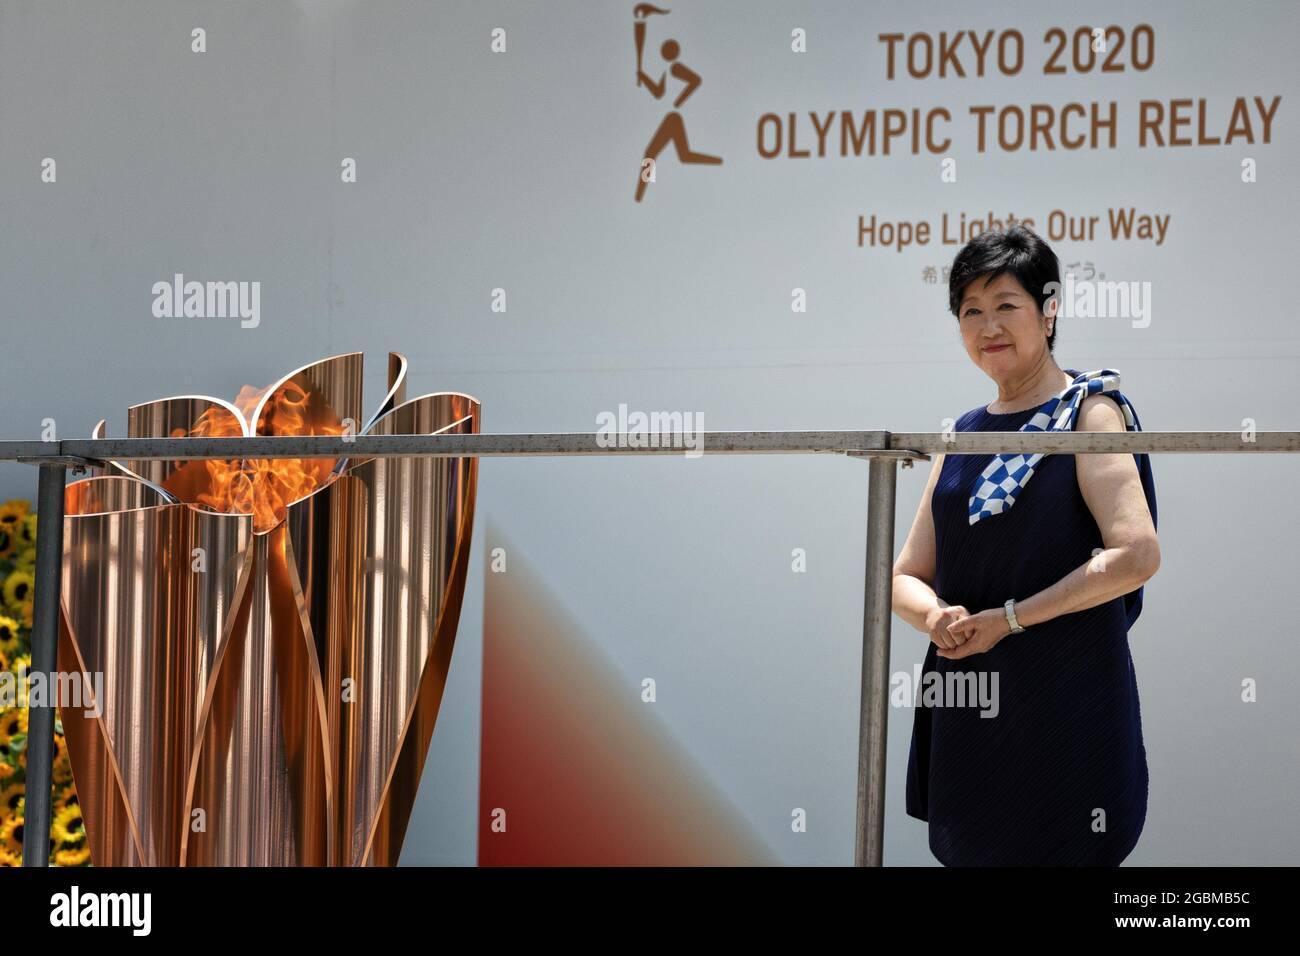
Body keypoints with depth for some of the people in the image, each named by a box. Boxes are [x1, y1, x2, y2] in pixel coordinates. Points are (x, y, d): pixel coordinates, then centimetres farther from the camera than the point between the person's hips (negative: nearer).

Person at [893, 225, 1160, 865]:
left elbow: (1136, 555, -17)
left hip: (1066, 702, -6)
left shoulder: (1089, 412, -3)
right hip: (969, 710, 6)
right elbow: (907, 578, 14)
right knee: (971, 857, 8)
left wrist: (1008, 618, -15)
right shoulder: (965, 435, 14)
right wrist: (936, 617, -10)